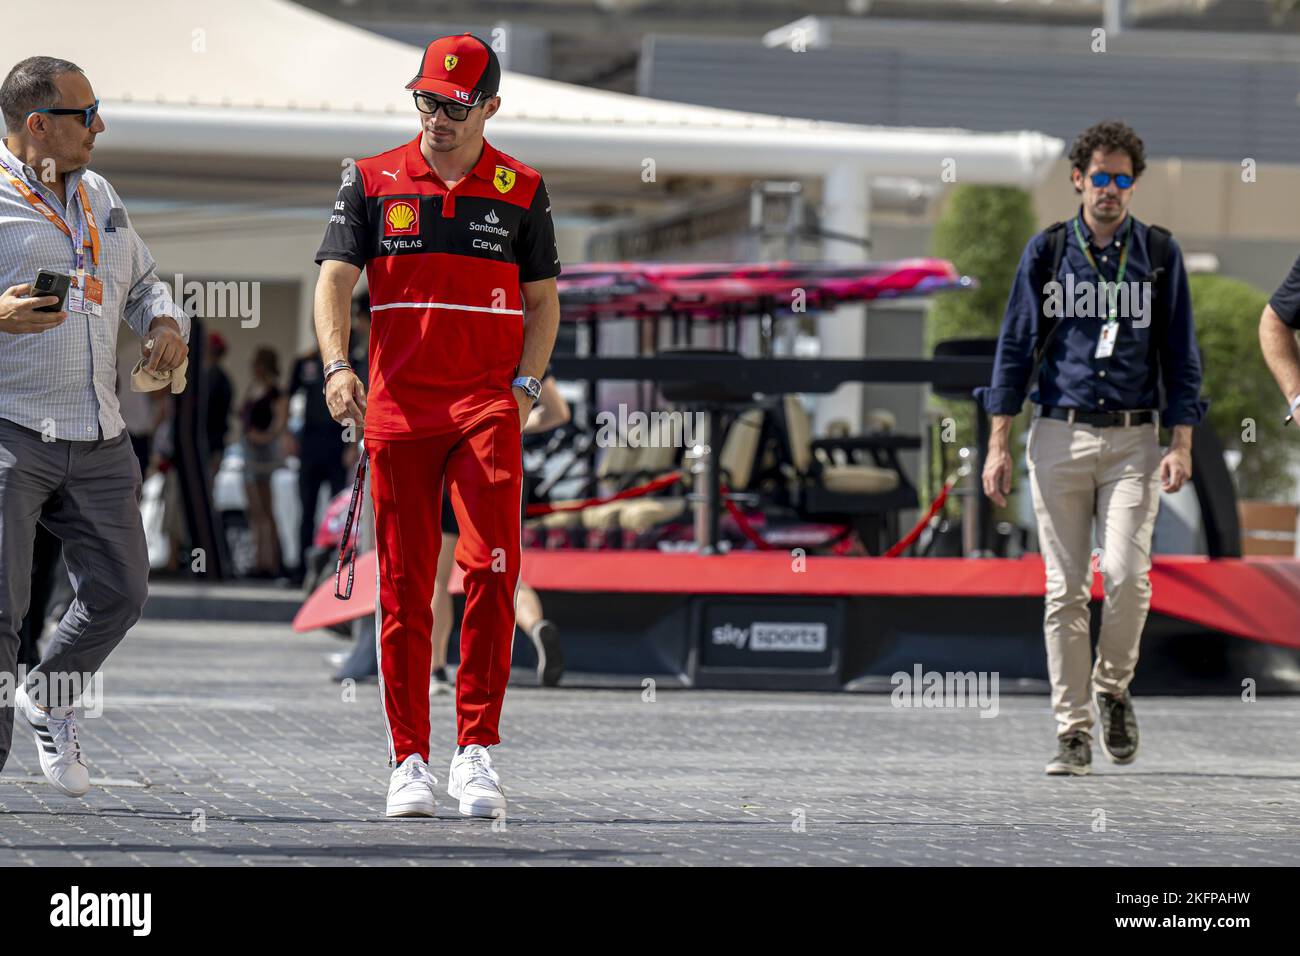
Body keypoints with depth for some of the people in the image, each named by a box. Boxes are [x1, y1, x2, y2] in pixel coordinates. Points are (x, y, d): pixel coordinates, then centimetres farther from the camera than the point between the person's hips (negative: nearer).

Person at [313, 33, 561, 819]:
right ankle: (410, 760, 9)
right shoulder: (373, 181, 7)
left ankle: (476, 749, -9)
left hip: (488, 406, -1)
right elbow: (335, 278, 0)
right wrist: (337, 365, -17)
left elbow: (543, 301, 13)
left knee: (492, 568, -14)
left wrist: (525, 386, -2)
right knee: (404, 587, 3)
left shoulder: (521, 190, 7)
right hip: (398, 407, 1)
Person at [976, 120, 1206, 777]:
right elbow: (1016, 346, 8)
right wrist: (999, 443, 1)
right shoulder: (1046, 252, 7)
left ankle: (1113, 687, 12)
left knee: (1125, 574, -15)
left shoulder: (1159, 254, 7)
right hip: (1059, 434, 1)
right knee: (1064, 589, -1)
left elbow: (1180, 354, 8)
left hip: (1132, 439, -1)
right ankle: (1072, 731, 3)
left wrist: (1182, 443, -2)